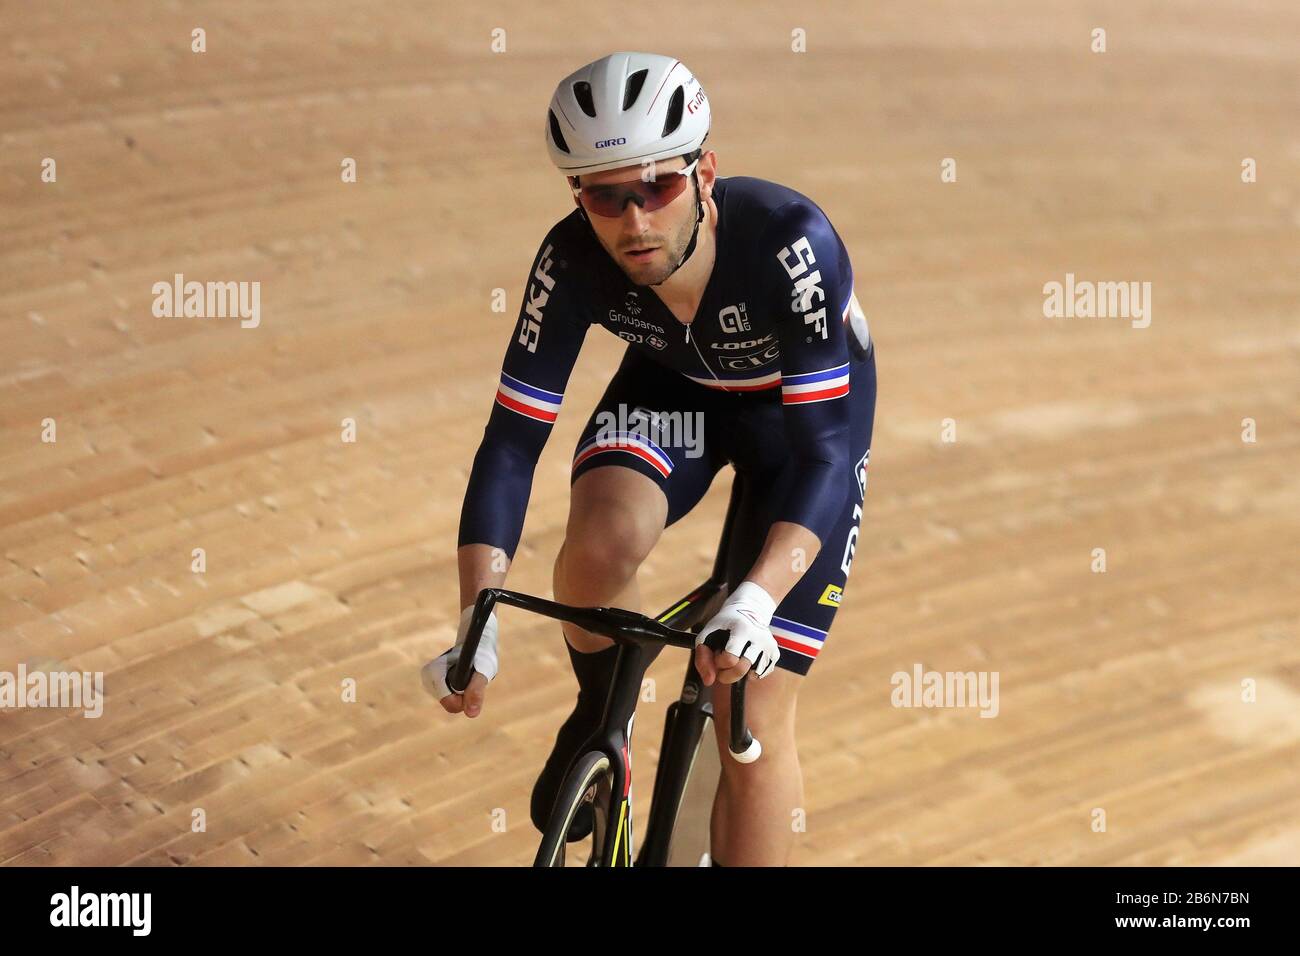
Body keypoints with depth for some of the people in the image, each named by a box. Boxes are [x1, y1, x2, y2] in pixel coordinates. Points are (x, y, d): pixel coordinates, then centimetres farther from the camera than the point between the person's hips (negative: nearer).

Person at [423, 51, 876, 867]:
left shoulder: (790, 241, -38)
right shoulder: (574, 260, -28)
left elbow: (822, 447, -38)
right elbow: (513, 440, -24)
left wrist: (755, 602, -53)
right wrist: (477, 624, -35)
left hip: (809, 404, -2)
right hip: (674, 387, 2)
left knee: (752, 720, -10)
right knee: (600, 543, -31)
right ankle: (601, 710, 1)